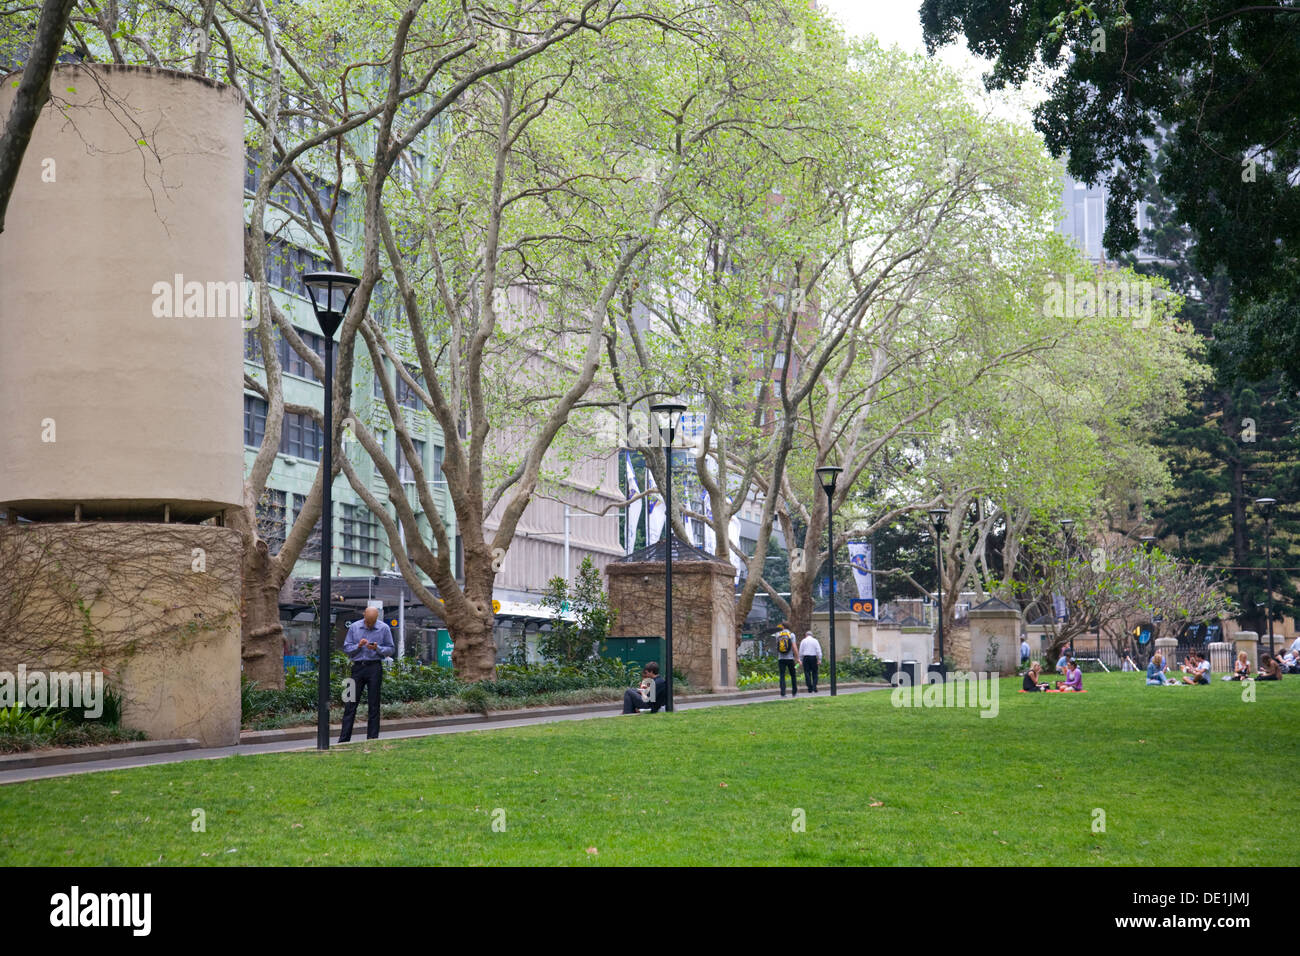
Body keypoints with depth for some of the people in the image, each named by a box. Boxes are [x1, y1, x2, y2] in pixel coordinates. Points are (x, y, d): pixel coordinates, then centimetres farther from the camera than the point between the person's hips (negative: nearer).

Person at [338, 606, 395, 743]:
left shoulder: (384, 628, 3)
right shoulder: (354, 627, 7)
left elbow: (391, 650, 4)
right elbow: (346, 648, 8)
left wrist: (377, 648, -13)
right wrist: (358, 646, -11)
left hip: (374, 667, -1)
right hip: (358, 667, 1)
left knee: (373, 705, 0)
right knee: (351, 703, -1)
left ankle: (372, 738, 6)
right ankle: (344, 739, 1)